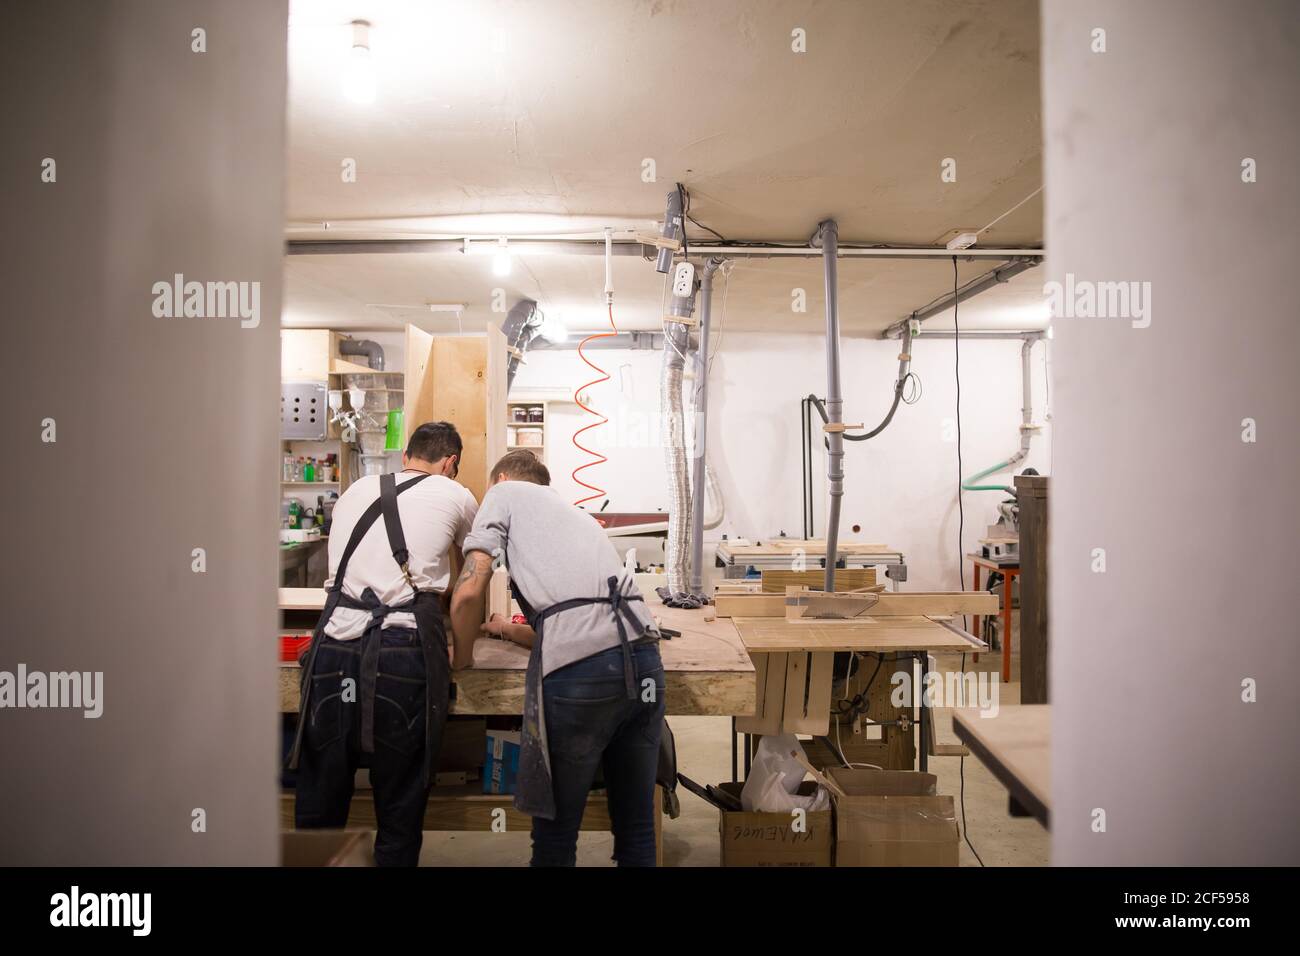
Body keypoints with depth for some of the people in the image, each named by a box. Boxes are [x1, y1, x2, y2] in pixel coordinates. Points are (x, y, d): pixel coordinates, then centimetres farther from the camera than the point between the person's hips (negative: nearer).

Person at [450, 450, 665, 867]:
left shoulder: (505, 493, 16)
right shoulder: (579, 515, 34)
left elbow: (469, 591, 3)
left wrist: (463, 656, 21)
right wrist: (510, 630, 53)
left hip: (579, 674, -7)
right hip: (644, 660, 7)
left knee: (556, 831, 13)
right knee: (636, 825, 19)